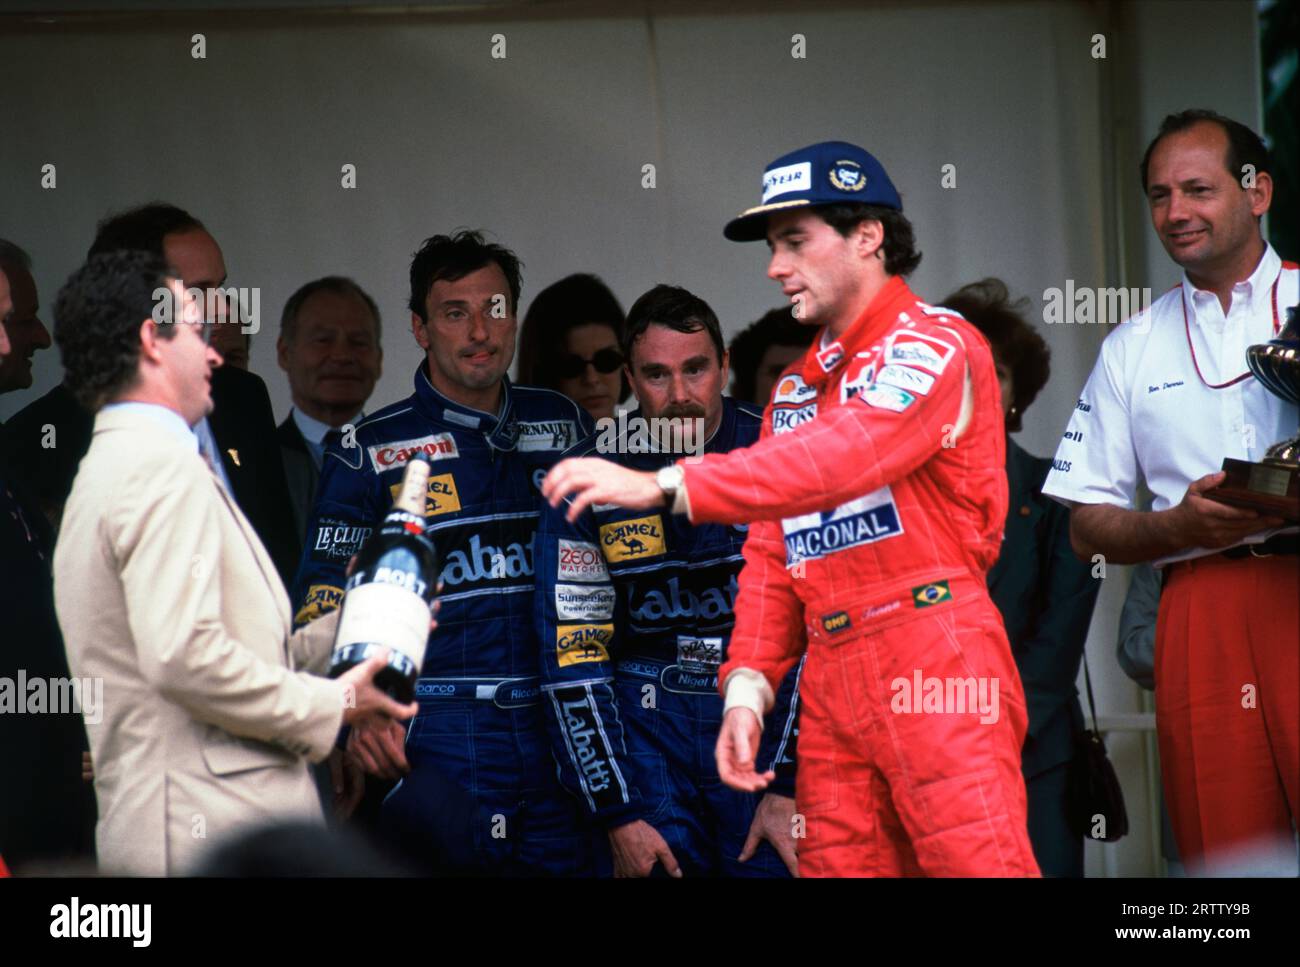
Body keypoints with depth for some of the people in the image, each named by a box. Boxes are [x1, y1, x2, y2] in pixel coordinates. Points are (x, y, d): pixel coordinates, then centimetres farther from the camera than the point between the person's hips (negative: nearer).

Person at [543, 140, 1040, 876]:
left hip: (934, 659, -7)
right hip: (830, 673, 7)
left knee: (975, 859, -12)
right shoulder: (797, 387, 22)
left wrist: (664, 486, -27)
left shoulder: (933, 344, -4)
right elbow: (772, 555, 19)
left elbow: (842, 457, -21)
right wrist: (749, 686, 3)